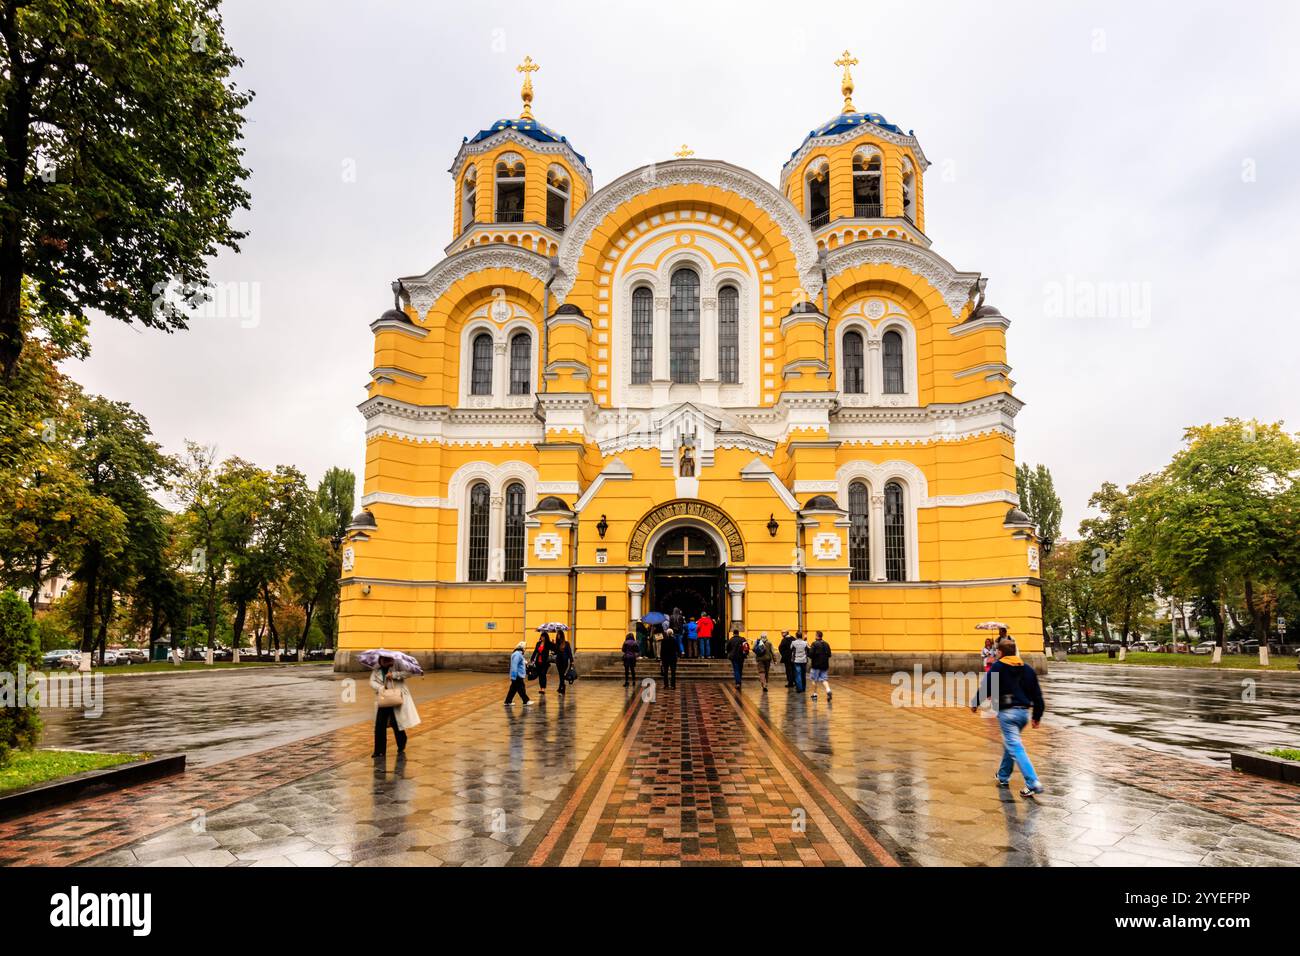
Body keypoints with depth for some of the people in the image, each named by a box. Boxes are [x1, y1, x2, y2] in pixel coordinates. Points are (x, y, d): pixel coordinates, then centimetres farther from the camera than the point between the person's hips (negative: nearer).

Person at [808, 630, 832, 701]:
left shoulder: (814, 644, -12)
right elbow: (829, 655, 9)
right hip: (825, 665, 4)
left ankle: (814, 694, 15)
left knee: (814, 680, 9)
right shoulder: (826, 644, 6)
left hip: (816, 665, -4)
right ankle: (828, 690, -18)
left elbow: (811, 654, -18)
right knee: (824, 679, 7)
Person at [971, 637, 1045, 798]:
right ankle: (1003, 777, 34)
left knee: (1016, 748, -8)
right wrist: (1037, 715, 21)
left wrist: (975, 704, 12)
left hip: (1007, 712, -7)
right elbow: (1037, 694, 13)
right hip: (1024, 712, 7)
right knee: (1009, 743, 24)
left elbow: (985, 687, -4)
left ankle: (1033, 784, -17)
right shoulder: (1027, 669, 12)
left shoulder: (997, 667, -4)